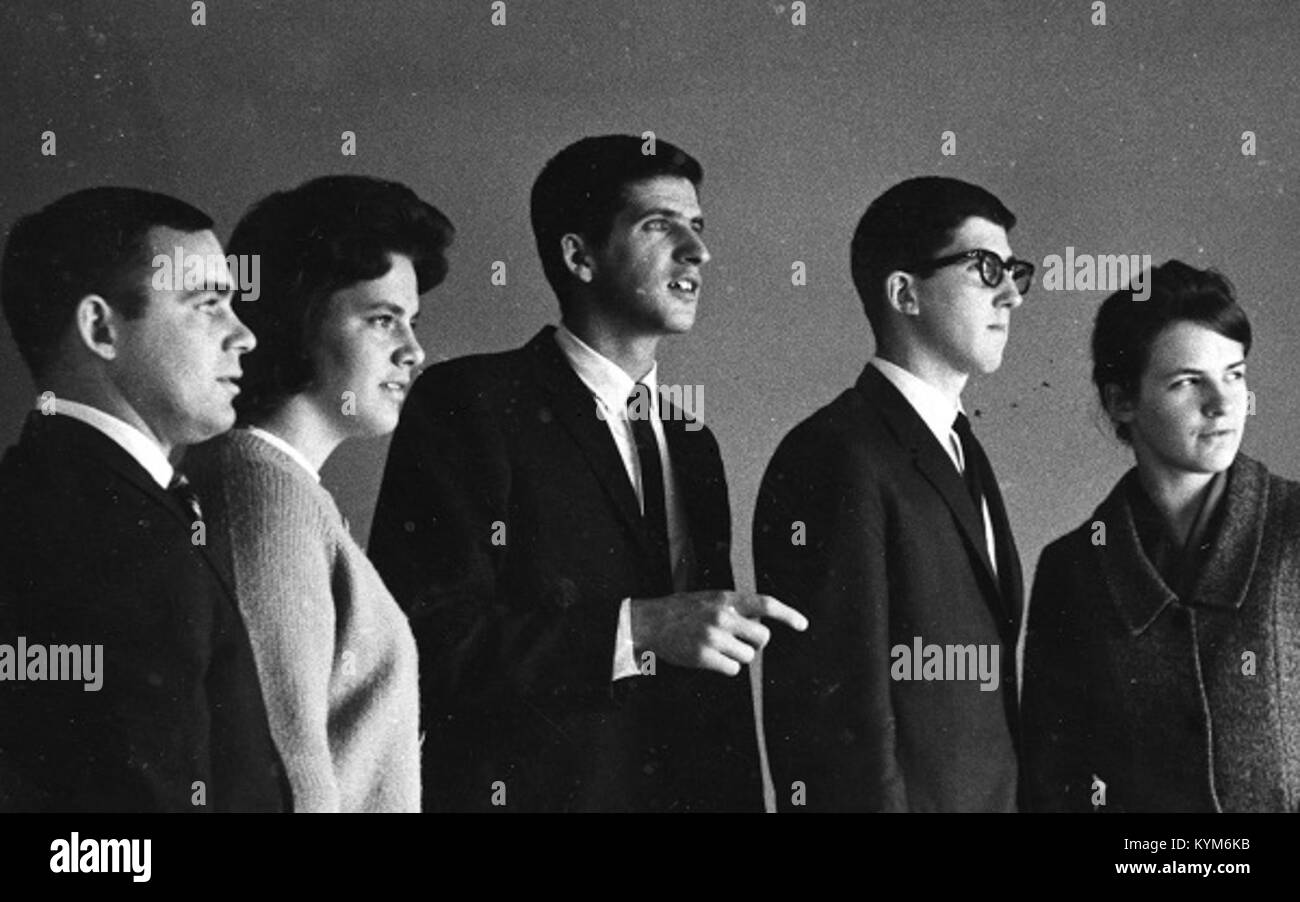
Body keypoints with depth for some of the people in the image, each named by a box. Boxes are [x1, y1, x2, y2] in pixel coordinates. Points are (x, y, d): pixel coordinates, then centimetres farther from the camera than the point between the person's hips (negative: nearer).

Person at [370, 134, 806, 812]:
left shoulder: (692, 444, 14)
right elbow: (421, 640, -19)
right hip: (527, 788, -6)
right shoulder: (464, 405, -8)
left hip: (688, 791, 6)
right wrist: (637, 632, -23)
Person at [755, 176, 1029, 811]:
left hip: (993, 795, 9)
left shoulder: (960, 451, 16)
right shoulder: (837, 456, -15)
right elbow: (837, 712, -20)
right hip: (895, 799, -9)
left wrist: (1013, 797, 11)